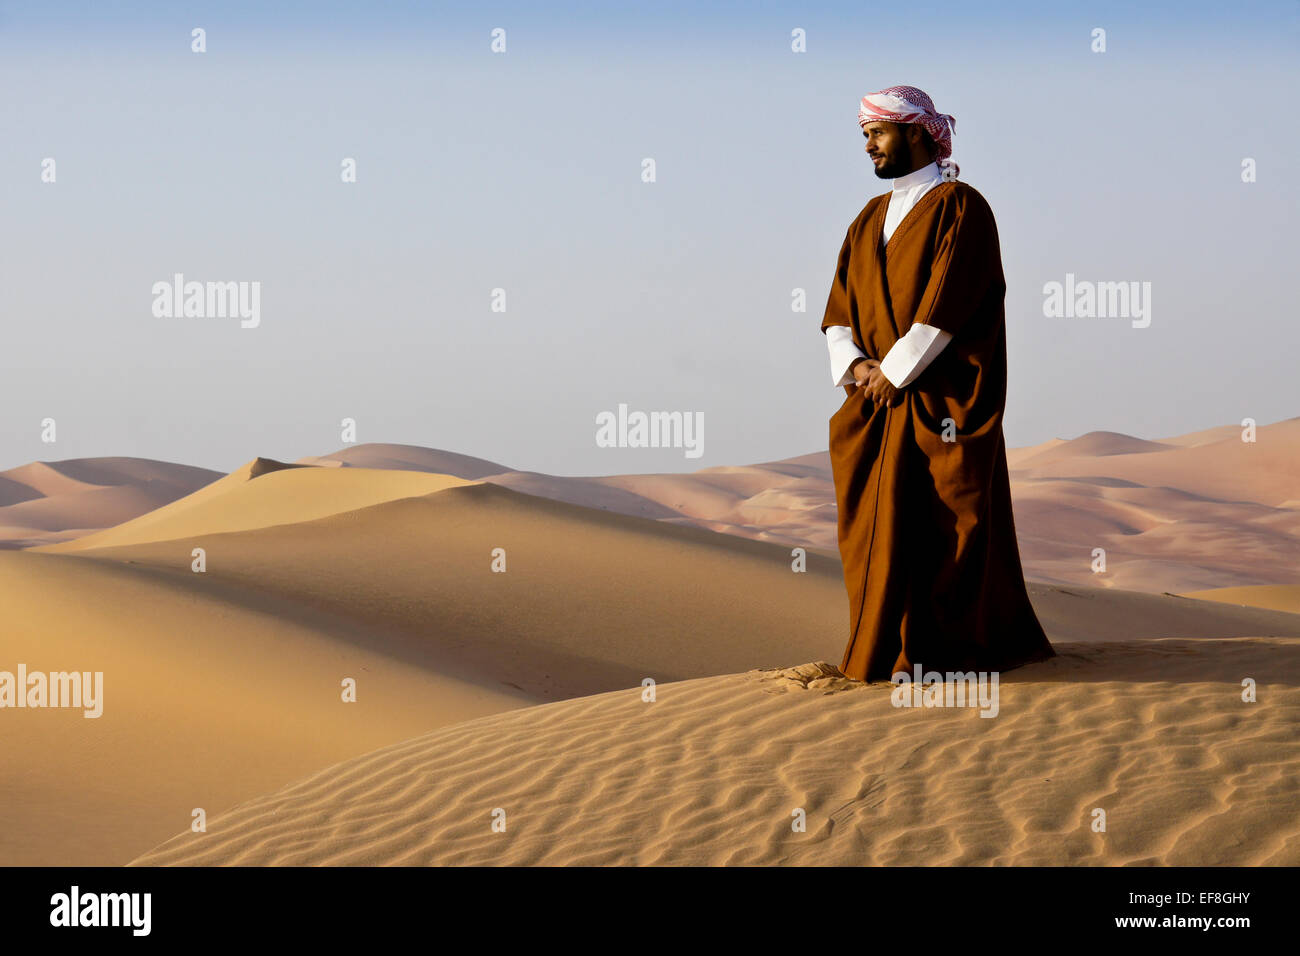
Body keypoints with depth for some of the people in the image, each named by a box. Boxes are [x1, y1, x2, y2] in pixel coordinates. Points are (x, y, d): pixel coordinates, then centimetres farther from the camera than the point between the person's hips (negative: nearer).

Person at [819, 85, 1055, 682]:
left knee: (942, 523, -6)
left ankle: (945, 650, -1)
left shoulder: (960, 207, -5)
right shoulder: (869, 220, 17)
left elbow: (947, 304, -15)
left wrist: (894, 370, -15)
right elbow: (839, 308, 12)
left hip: (940, 402, -7)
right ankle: (881, 649, 9)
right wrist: (853, 363, -6)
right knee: (873, 523, 4)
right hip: (875, 401, 7)